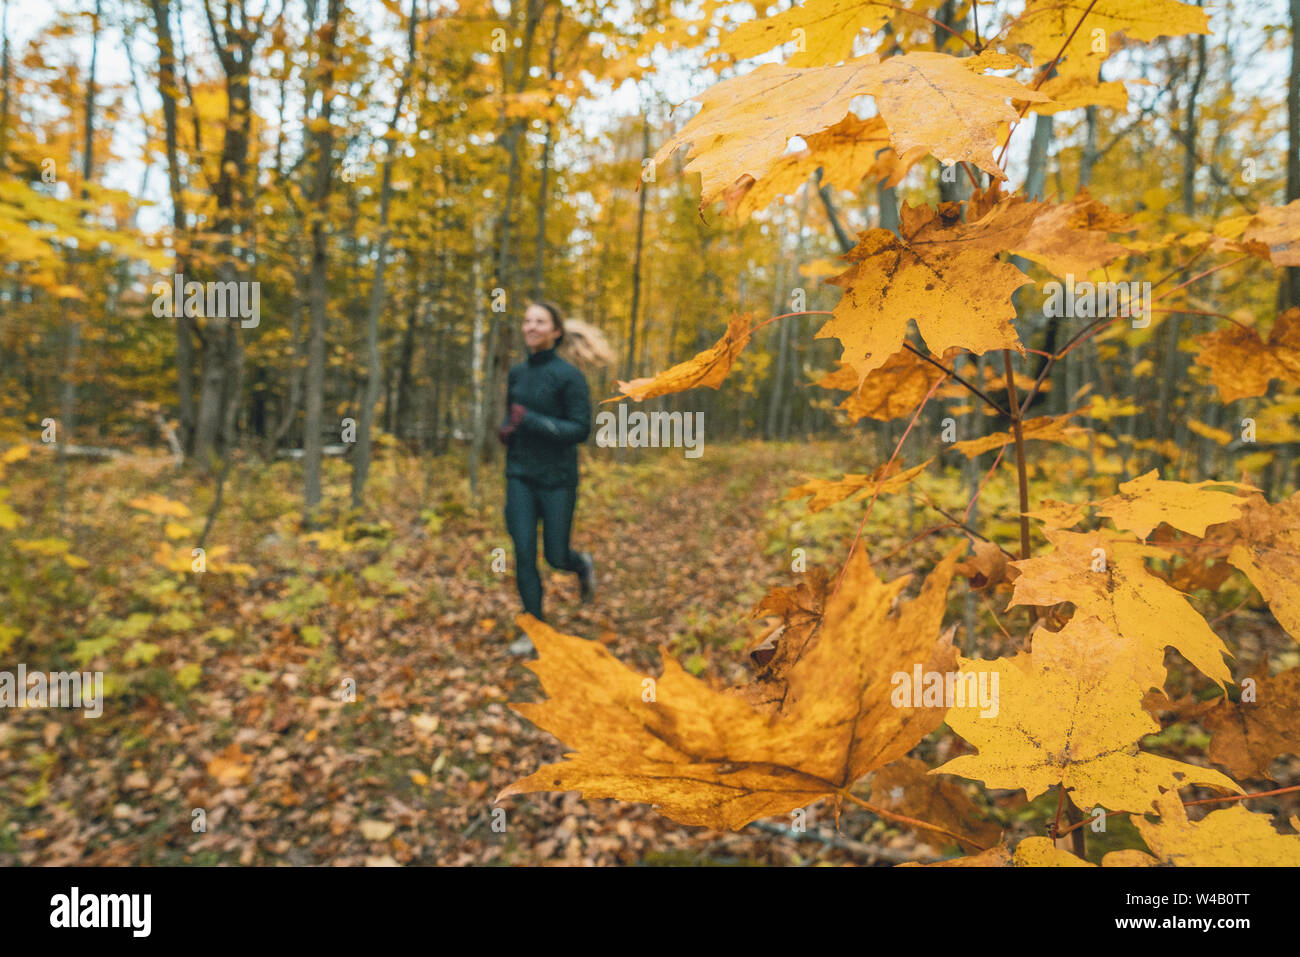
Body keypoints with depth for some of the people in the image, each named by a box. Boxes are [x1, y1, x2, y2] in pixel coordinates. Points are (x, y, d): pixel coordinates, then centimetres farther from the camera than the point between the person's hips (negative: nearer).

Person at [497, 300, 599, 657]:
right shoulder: (517, 373, 7)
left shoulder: (570, 375, -11)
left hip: (558, 478, -4)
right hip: (520, 477, 4)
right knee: (523, 552, -5)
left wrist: (530, 421, -23)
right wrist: (504, 429, -3)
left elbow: (581, 430, -15)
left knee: (555, 556, 5)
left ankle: (582, 564, 41)